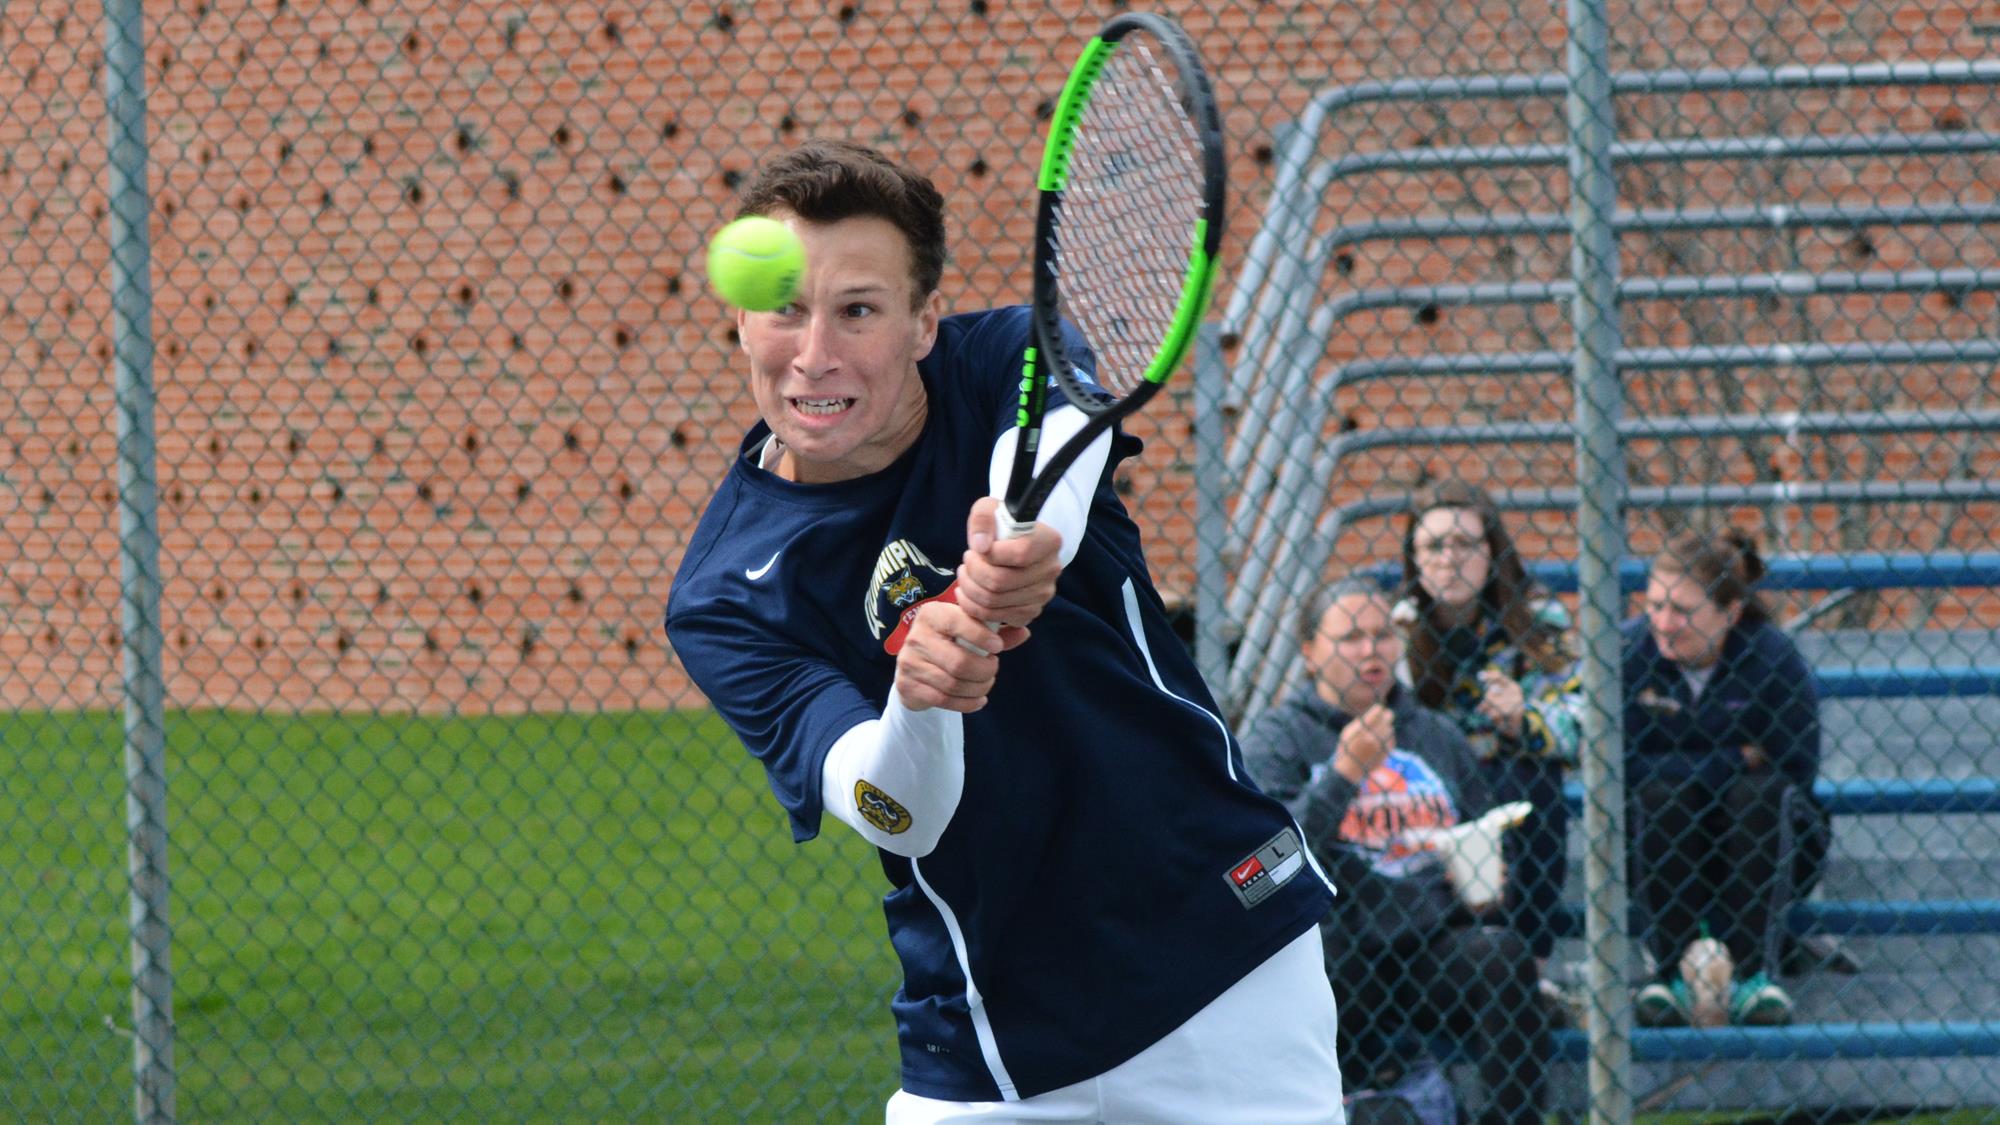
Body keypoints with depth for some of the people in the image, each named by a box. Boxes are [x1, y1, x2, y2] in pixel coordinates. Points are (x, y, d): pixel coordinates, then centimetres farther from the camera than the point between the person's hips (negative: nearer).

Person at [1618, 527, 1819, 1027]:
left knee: (1758, 790, -31)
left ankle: (1750, 972, -29)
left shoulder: (1773, 660, -16)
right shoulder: (1629, 652, -15)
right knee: (1659, 793, -30)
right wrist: (1732, 761, -18)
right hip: (1661, 831, 0)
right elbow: (1625, 767, -16)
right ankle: (1673, 971, -30)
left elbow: (1797, 771, -12)